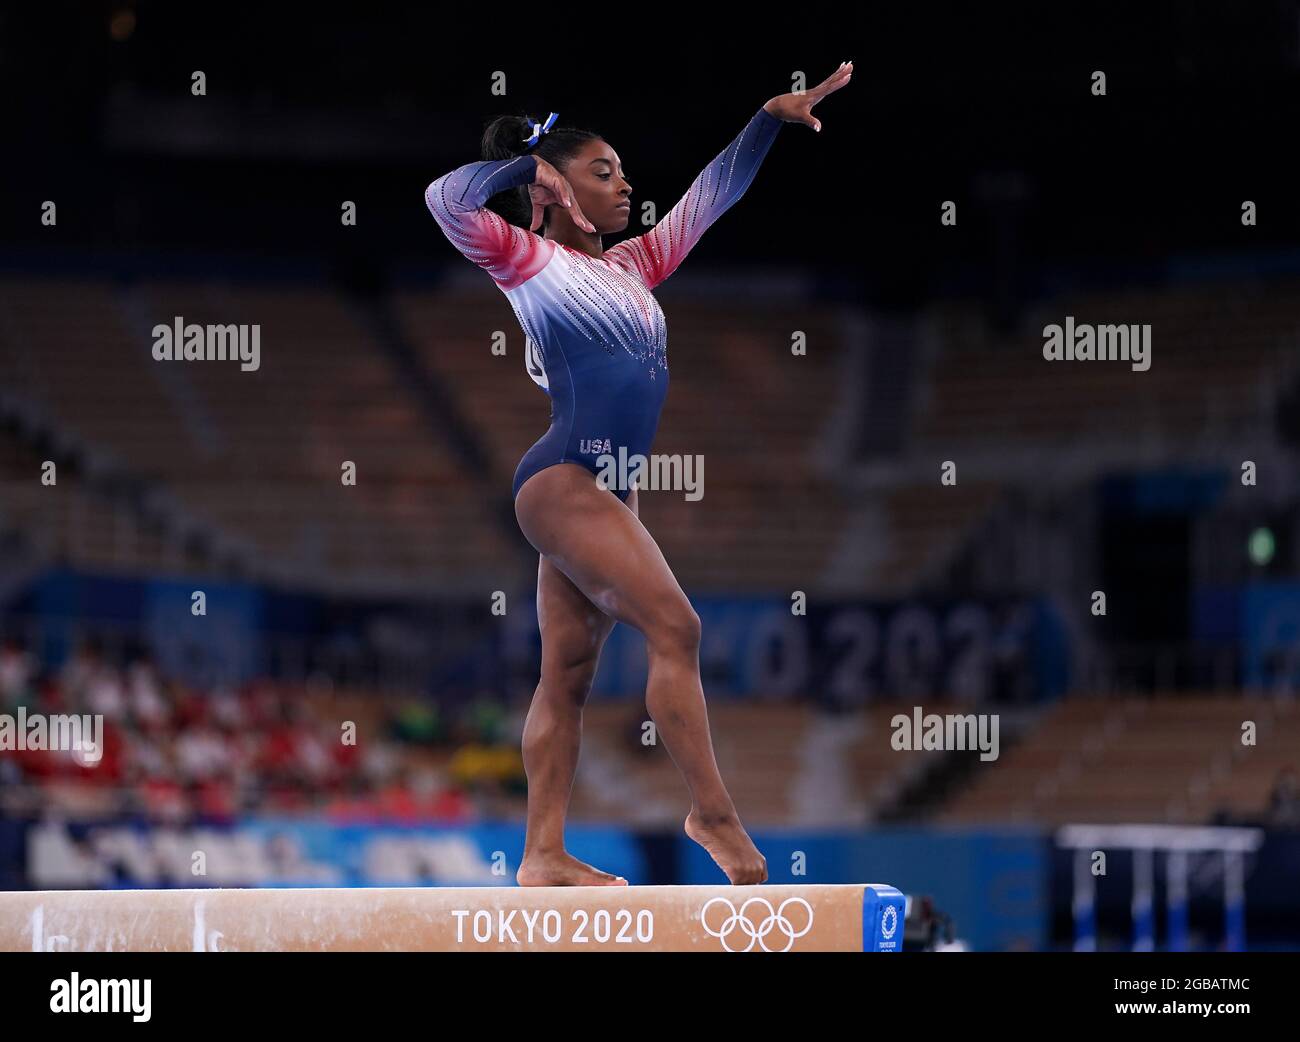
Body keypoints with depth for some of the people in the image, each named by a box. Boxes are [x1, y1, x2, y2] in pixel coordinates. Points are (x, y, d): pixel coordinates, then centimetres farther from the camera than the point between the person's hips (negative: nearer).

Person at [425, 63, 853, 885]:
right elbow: (447, 199, -15)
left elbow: (710, 196, 25)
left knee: (570, 672, 5)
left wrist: (772, 120, 20)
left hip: (606, 493, 8)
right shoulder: (528, 260, 0)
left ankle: (544, 854, 4)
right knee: (675, 626, -17)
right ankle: (712, 810, -15)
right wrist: (530, 165, -7)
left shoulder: (631, 268, 20)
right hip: (562, 479, -8)